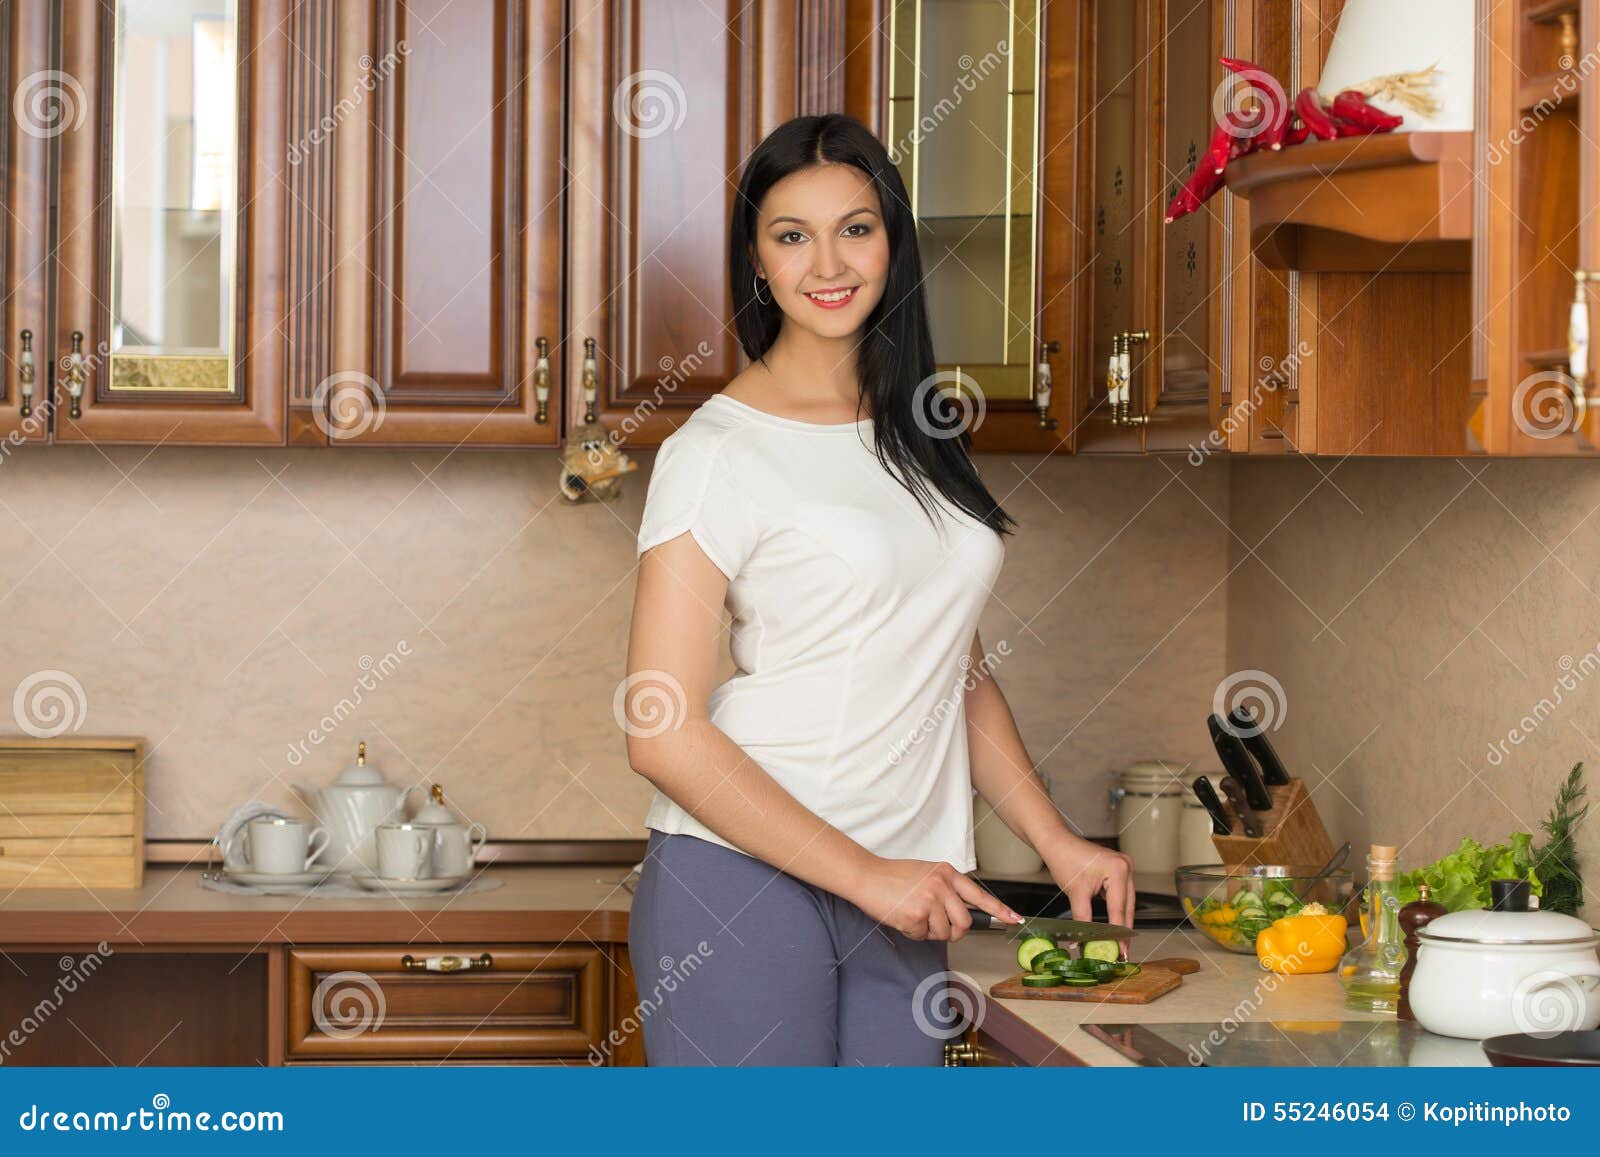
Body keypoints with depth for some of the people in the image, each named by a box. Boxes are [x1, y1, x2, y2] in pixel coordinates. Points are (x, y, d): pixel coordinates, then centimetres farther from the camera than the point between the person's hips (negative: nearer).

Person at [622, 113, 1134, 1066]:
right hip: (740, 882, -5)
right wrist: (865, 874, -14)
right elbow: (662, 733, -12)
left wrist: (1056, 841, 11)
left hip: (899, 895, 6)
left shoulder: (921, 439, 14)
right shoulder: (721, 450, -6)